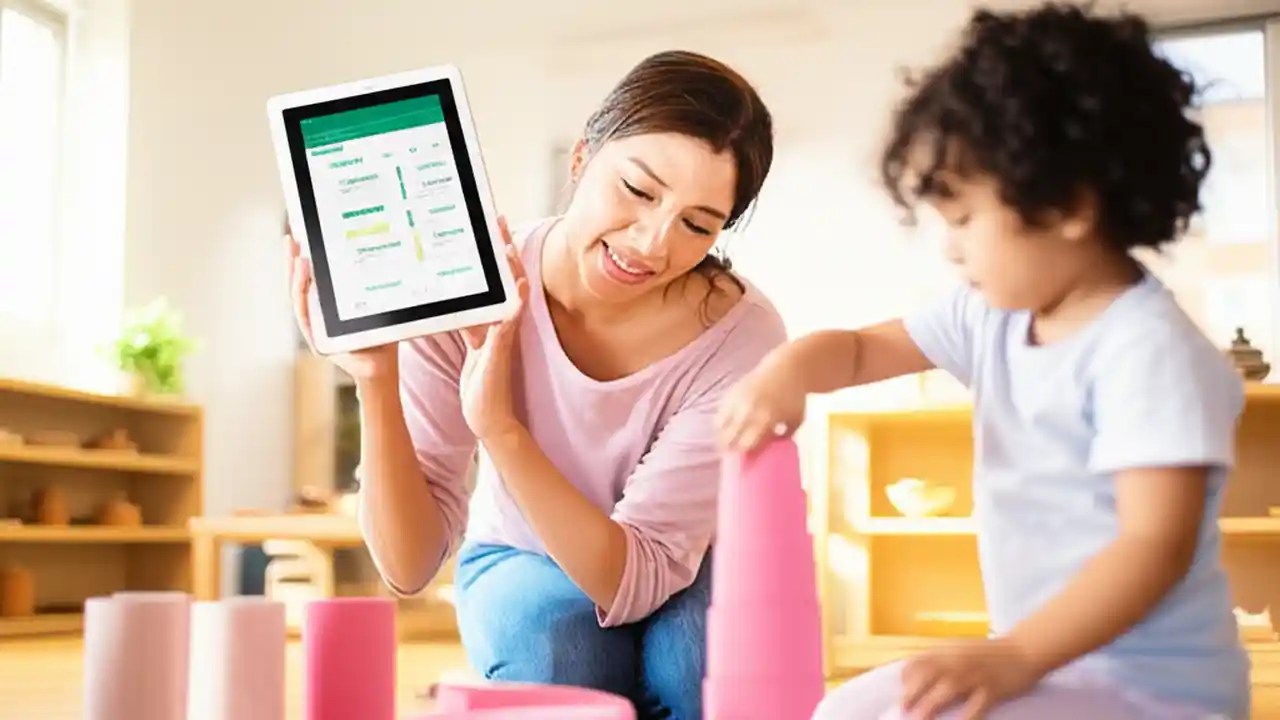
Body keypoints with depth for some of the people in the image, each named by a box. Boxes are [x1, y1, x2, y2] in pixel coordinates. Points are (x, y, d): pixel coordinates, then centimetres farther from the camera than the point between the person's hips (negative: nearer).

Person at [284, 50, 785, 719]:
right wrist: (377, 384, -41)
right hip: (523, 564, 1)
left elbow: (634, 581, -30)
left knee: (699, 661, -33)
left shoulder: (741, 338, -27)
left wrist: (499, 426, -44)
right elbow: (408, 567, -24)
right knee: (549, 638, -33)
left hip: (678, 578, 0)